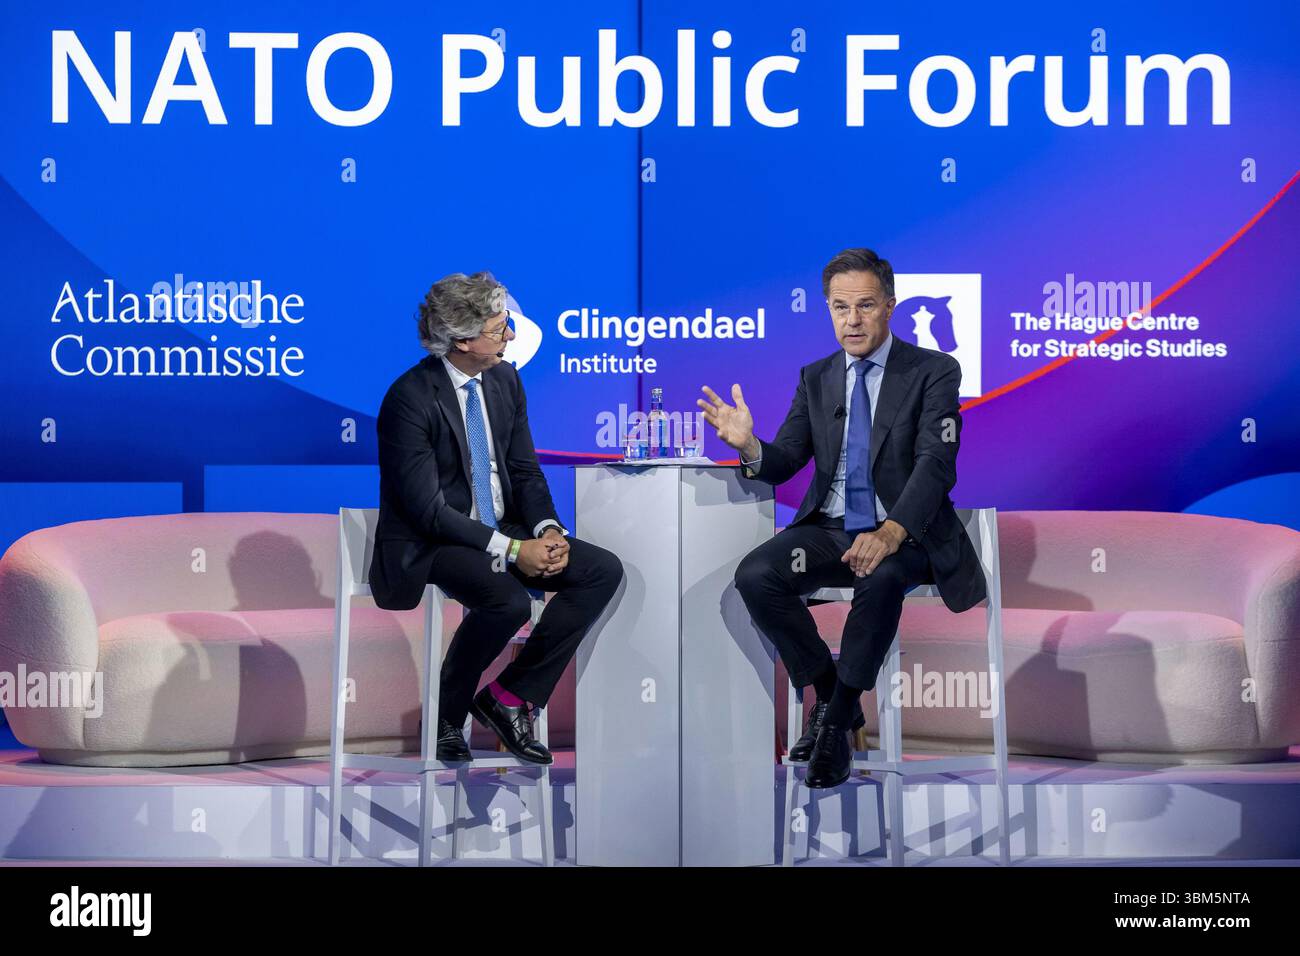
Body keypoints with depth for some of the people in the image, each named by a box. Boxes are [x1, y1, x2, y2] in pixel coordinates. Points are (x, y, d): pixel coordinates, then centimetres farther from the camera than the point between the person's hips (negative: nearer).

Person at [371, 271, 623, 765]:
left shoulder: (504, 379, 4)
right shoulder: (411, 397, -19)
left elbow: (525, 471, 11)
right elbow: (428, 510, -22)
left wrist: (548, 531, -10)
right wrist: (511, 551, -25)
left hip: (500, 531, 8)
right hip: (429, 545, -8)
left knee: (604, 570, -8)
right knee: (507, 601, -35)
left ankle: (509, 696, -3)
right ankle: (446, 718, -8)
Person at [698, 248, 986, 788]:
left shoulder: (934, 372, -2)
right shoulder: (816, 378, 13)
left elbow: (936, 464, -15)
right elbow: (783, 463, 7)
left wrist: (890, 534, -33)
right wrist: (749, 445, -19)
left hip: (903, 534, -4)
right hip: (829, 529, 5)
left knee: (880, 579, -38)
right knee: (755, 576, -23)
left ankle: (836, 721, -21)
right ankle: (829, 696, -4)